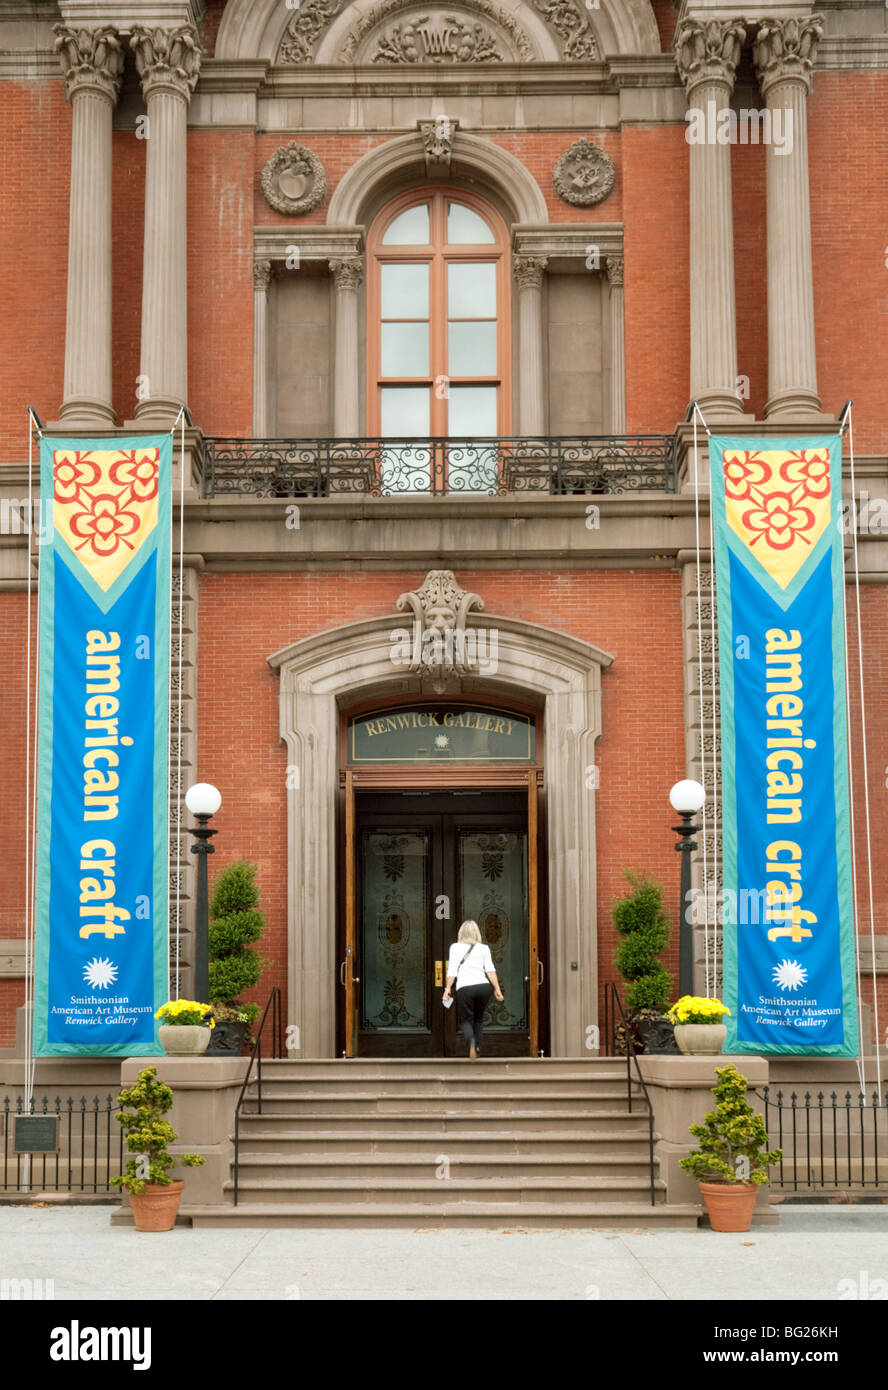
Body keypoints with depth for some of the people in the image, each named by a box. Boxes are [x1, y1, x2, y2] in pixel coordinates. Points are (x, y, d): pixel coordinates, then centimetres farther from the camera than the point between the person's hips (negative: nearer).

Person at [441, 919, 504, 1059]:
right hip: (483, 986, 2)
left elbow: (452, 970, 1)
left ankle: (471, 1040, -25)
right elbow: (490, 970, 4)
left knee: (465, 1020, 5)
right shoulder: (484, 948, 11)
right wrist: (497, 989, 3)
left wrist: (448, 988, 3)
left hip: (464, 988, -2)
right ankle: (477, 1048, 12)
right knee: (479, 1019, 21)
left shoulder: (455, 947, 9)